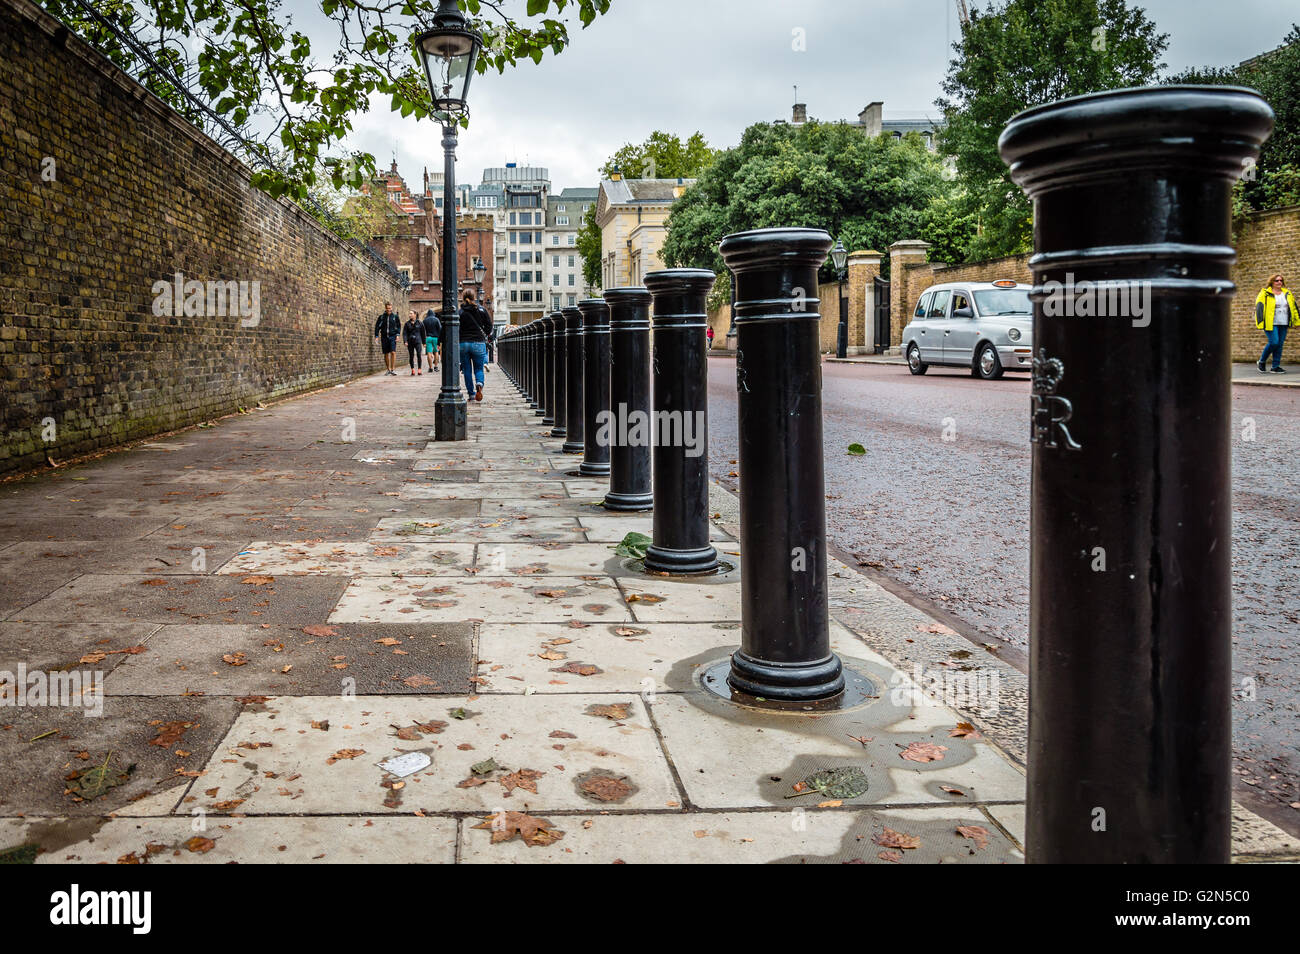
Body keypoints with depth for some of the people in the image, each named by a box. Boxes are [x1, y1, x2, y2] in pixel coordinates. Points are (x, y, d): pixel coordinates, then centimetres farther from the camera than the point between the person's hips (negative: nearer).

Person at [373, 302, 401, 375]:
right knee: (386, 353, 6)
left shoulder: (395, 316, 4)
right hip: (384, 337, 2)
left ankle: (393, 369, -13)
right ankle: (388, 369, 16)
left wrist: (397, 335, -3)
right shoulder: (381, 317, 5)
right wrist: (376, 336, -1)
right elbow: (377, 327, 8)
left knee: (393, 352, -14)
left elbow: (399, 326, 9)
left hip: (392, 336, -2)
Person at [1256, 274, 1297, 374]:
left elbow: (1294, 308, 20)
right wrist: (1260, 323, -17)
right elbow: (1259, 308, -9)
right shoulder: (1265, 294, -3)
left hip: (1283, 324, 6)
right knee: (1274, 342, -16)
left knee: (1280, 344, 3)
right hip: (1271, 323, -6)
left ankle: (1276, 366, 7)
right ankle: (1261, 361, 4)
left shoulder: (1287, 294, 15)